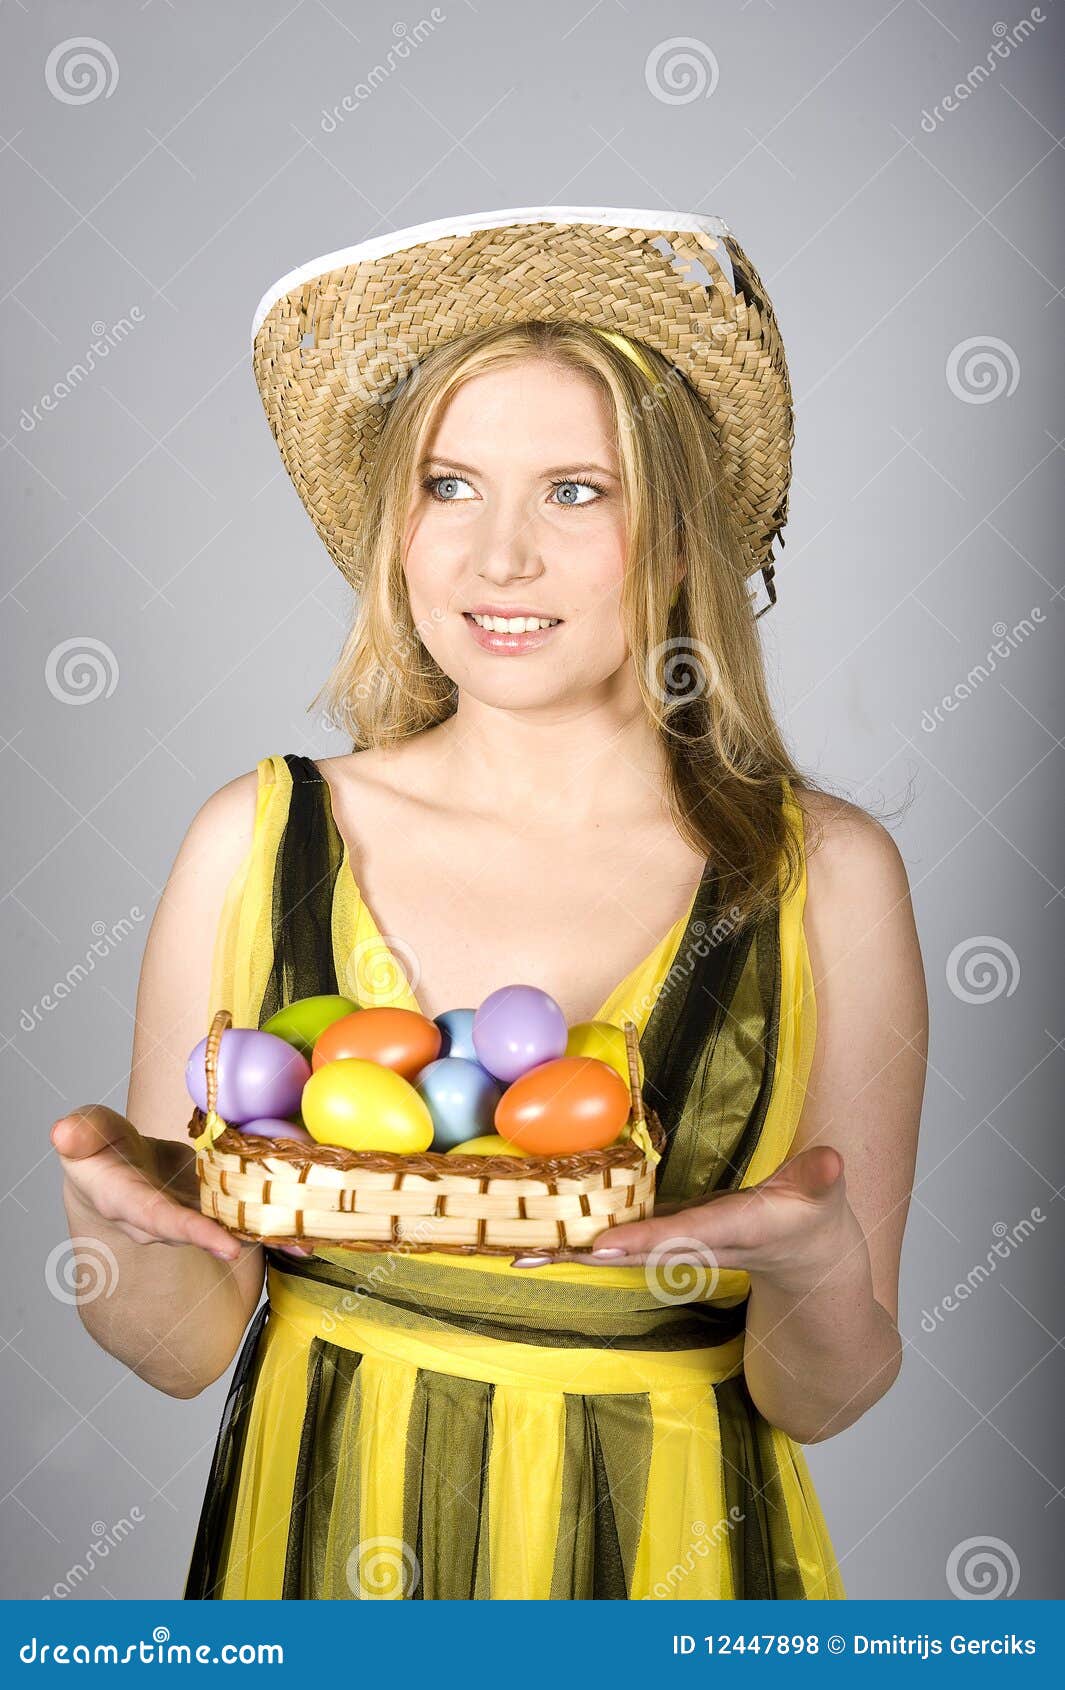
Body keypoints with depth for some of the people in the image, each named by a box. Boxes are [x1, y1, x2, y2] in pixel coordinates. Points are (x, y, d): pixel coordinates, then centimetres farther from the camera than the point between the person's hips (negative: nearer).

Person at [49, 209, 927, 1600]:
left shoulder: (828, 876, -12)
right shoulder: (260, 842, -11)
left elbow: (819, 1402, -7)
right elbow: (186, 1345, -5)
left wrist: (814, 1277, -27)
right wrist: (116, 1230, -25)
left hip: (667, 1549, 0)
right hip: (323, 1537, 1)